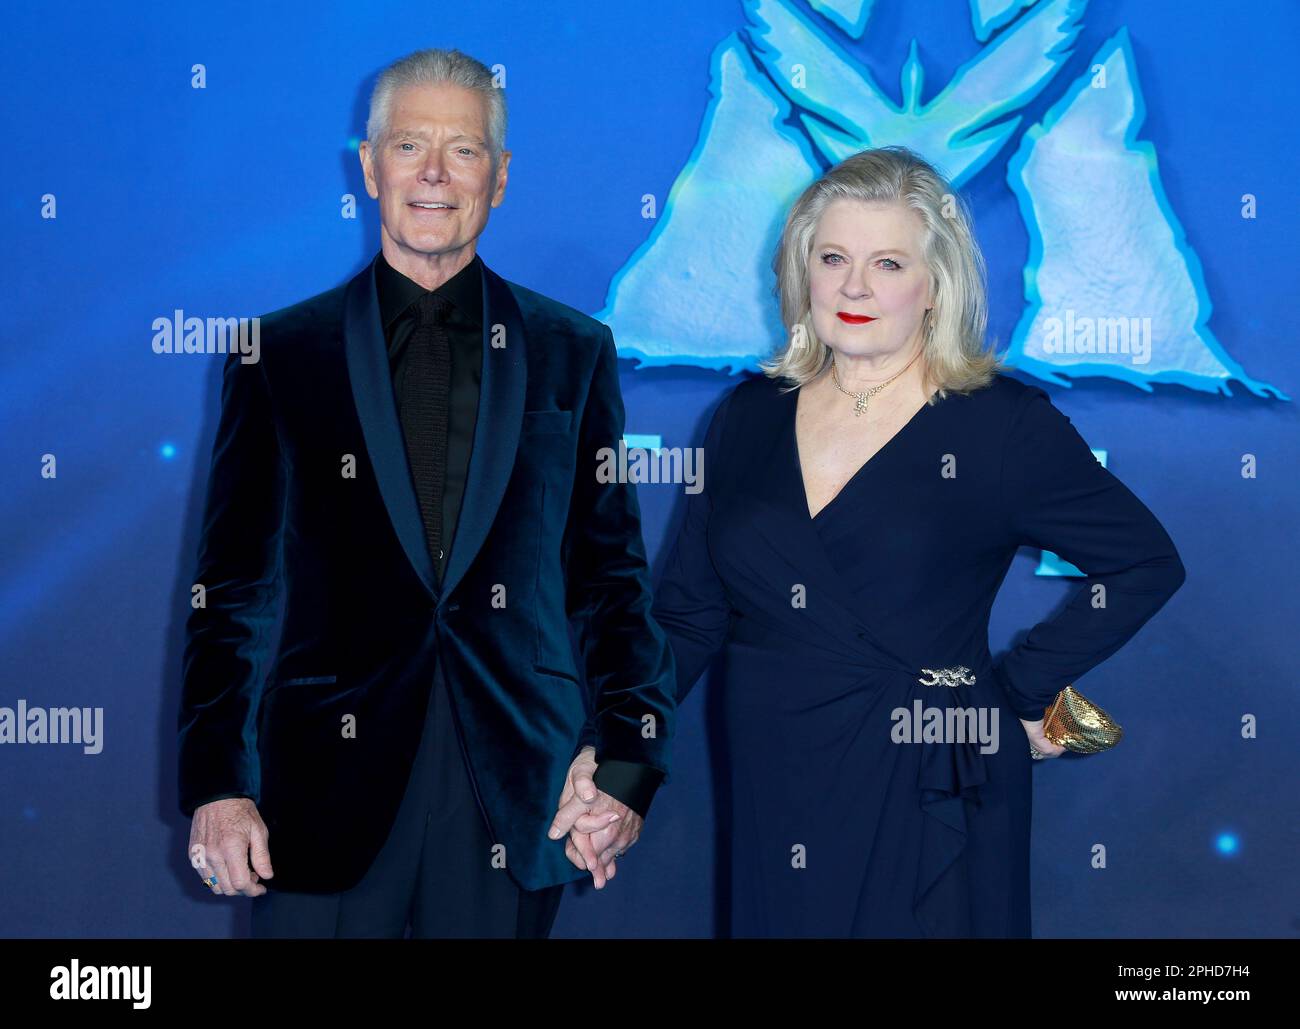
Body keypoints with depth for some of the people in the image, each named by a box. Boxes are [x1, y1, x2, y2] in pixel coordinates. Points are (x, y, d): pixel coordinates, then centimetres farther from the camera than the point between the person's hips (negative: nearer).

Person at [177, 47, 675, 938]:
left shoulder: (573, 353, 8)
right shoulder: (282, 354, 5)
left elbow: (613, 575, 8)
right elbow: (236, 589, 4)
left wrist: (628, 761, -3)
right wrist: (219, 785, -4)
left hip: (518, 811, 1)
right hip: (330, 801, 0)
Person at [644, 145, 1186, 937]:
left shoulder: (1003, 425, -7)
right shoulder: (751, 417, 5)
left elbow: (1145, 564, -1)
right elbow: (691, 612, 7)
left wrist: (1018, 693, -4)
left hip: (928, 809, -3)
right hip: (772, 809, 4)